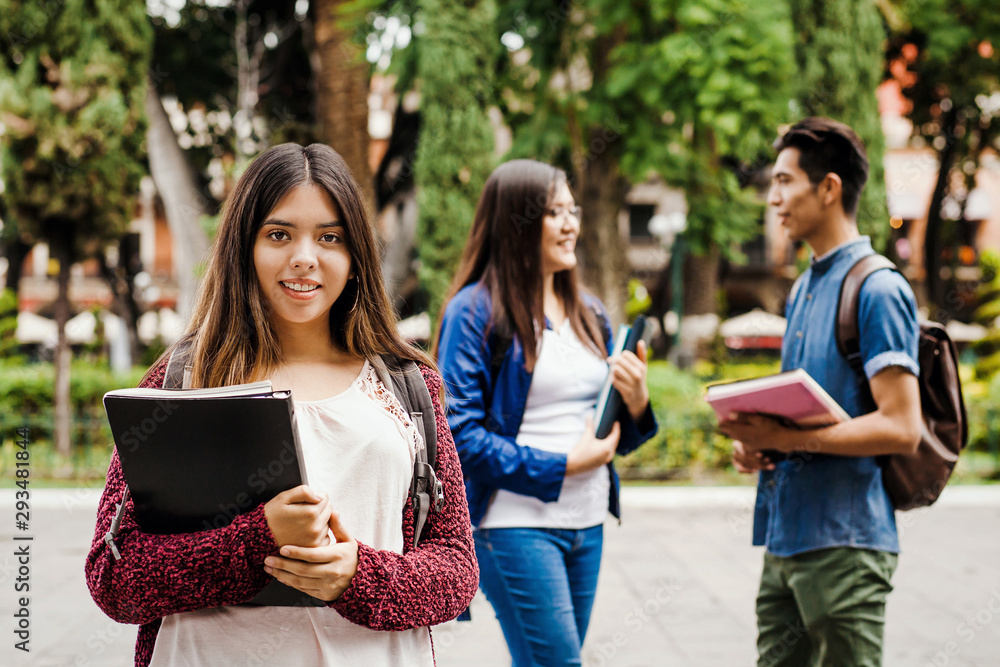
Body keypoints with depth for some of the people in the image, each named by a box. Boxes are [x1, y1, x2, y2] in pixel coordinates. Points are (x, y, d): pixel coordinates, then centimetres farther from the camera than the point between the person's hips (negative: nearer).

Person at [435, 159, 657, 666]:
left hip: (587, 526, 7)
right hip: (516, 524, -7)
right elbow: (459, 434, -14)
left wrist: (636, 405, -3)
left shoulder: (588, 313, 15)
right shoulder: (476, 311, -7)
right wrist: (562, 467, -15)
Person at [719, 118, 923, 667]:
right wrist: (754, 441, 3)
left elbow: (901, 428, -18)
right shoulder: (802, 290, 17)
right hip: (785, 538, 9)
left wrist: (788, 437, -21)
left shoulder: (877, 290, -11)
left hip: (844, 544, -9)